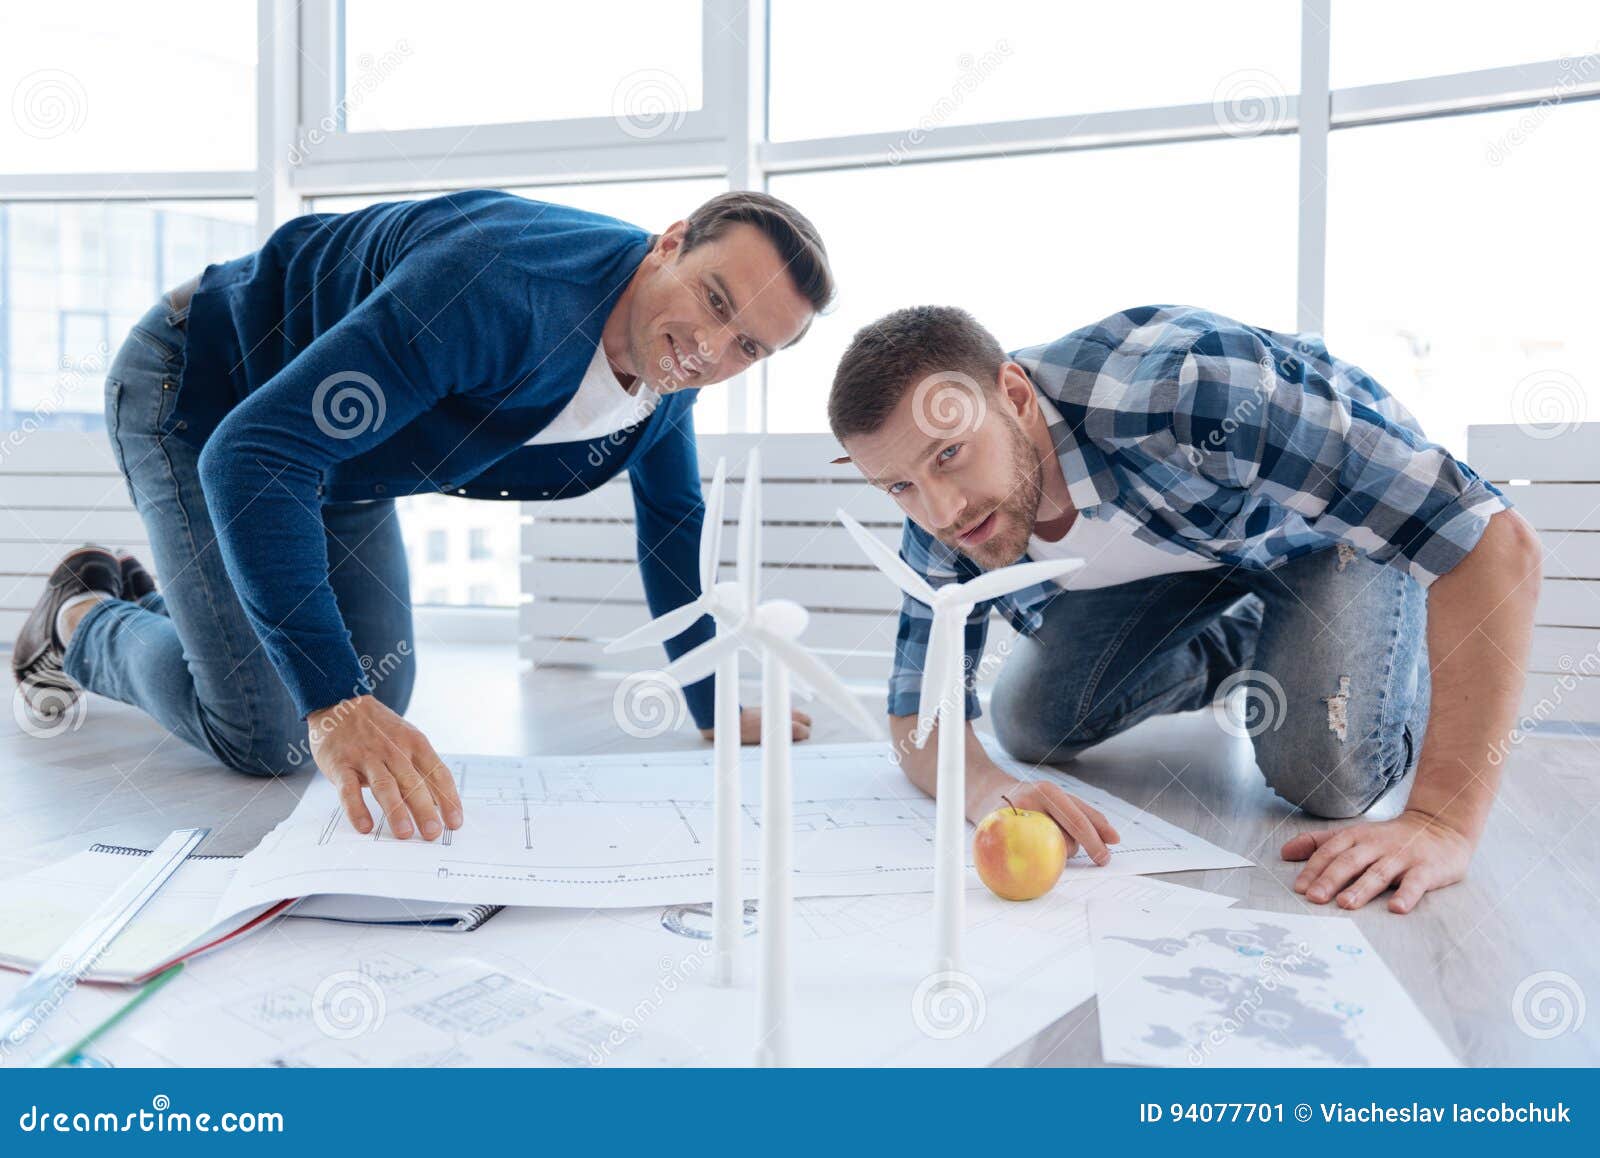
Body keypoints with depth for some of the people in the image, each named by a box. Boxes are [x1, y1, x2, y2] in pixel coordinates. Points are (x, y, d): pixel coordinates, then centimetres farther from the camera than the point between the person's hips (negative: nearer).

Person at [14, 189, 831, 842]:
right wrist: (333, 702, -51)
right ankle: (81, 619, 18)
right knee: (262, 737, -13)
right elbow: (251, 452, -44)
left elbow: (673, 524, 2)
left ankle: (155, 602, 34)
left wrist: (714, 712, 3)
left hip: (333, 446, 7)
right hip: (199, 397, -7)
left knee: (376, 707, 9)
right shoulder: (506, 291, -40)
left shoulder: (670, 370, -13)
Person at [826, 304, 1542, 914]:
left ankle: (1404, 667, 13)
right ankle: (1234, 652, 23)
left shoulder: (1186, 388, -44)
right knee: (1028, 726, -2)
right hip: (1166, 546, 5)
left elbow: (1496, 544, -42)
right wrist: (987, 790, -40)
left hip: (1328, 522, -4)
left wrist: (1442, 824, -45)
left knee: (1320, 776, -23)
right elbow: (920, 717, -15)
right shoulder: (942, 519, -24)